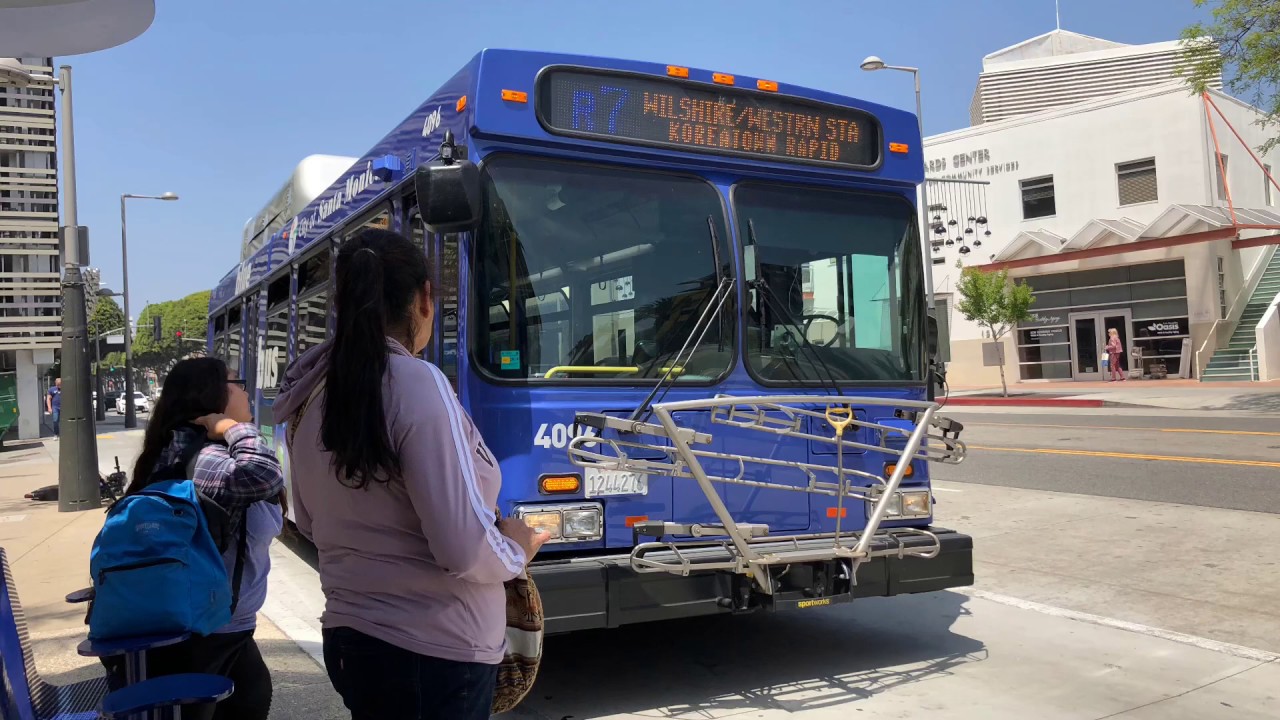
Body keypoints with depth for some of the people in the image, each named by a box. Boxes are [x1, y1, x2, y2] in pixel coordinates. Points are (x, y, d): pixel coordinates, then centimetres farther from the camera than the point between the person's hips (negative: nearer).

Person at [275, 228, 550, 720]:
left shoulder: (312, 394, 1)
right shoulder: (417, 383, -20)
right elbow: (464, 550, -22)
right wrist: (517, 550, -4)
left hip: (348, 638, 7)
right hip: (434, 653, -7)